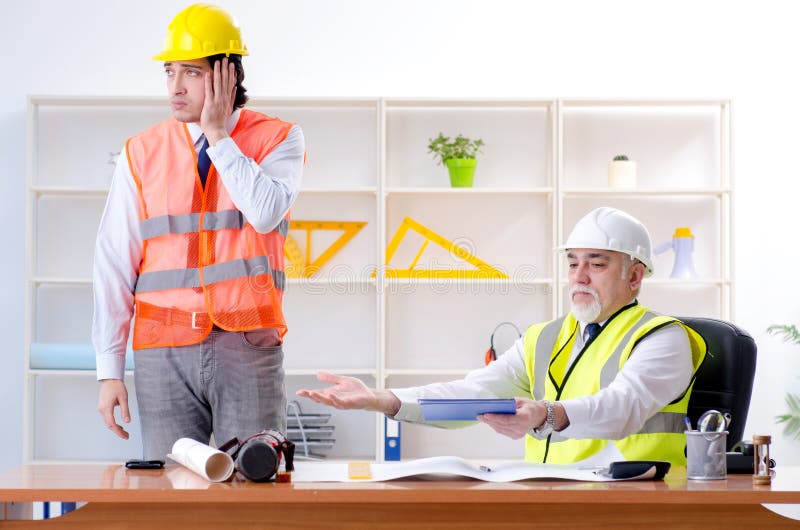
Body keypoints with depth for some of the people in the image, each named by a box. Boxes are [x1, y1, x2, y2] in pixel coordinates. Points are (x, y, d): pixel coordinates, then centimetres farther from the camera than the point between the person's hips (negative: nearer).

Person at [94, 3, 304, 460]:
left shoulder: (277, 139, 4)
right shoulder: (142, 152, 8)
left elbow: (266, 213, -16)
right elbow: (115, 263, 7)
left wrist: (218, 136, -8)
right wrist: (110, 370, 2)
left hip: (248, 347, -1)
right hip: (164, 352, 1)